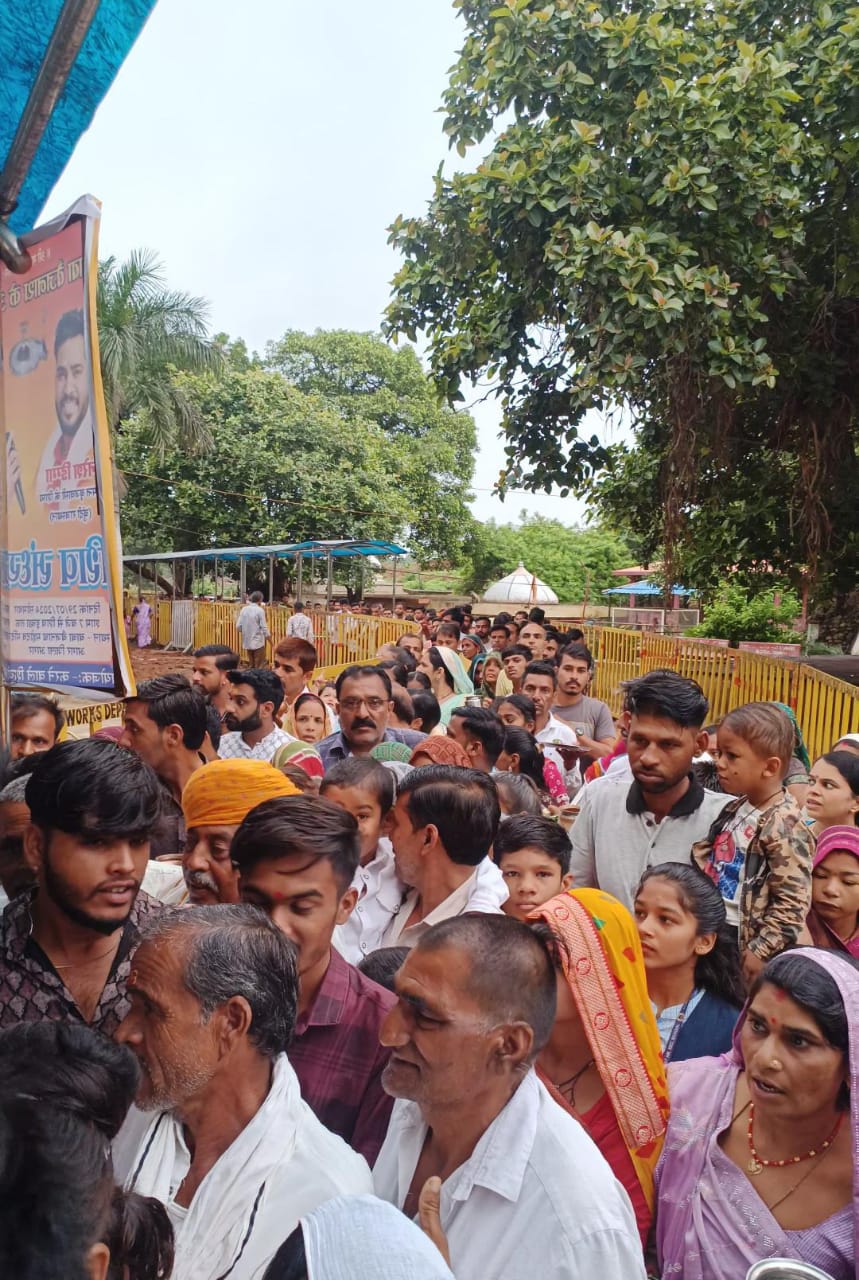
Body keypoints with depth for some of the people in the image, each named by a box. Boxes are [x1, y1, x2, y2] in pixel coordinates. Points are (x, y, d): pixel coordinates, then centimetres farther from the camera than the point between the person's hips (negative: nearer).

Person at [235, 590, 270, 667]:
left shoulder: (244, 609, 3)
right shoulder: (260, 610, -11)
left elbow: (238, 627, 4)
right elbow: (264, 627, -12)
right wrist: (268, 636, 1)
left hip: (247, 642, 5)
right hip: (258, 641, -5)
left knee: (251, 665, 15)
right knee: (259, 666, 1)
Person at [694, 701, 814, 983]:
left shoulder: (784, 827, -21)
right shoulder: (735, 808, 4)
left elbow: (793, 904, -21)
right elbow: (709, 861, 15)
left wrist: (760, 952, -19)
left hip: (745, 944, -8)